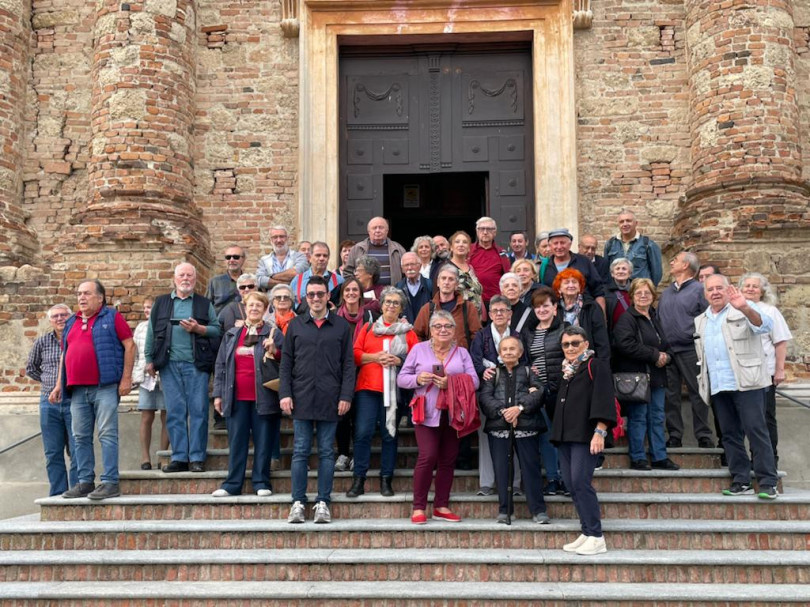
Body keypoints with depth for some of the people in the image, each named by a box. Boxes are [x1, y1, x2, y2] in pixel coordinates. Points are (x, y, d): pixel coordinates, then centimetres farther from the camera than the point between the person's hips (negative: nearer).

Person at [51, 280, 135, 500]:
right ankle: (85, 482, 14)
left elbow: (129, 345, -3)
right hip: (77, 390, 6)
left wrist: (126, 377, -10)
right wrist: (59, 384, 18)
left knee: (107, 435, -7)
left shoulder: (111, 317, 2)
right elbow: (65, 354, 24)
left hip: (105, 387, -6)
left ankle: (110, 482, -7)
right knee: (81, 437, 7)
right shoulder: (72, 322, 20)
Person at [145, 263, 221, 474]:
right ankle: (179, 458, 5)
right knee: (175, 411, 1)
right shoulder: (161, 303, 17)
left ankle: (197, 458, 0)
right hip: (169, 364, 1)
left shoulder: (205, 304, 14)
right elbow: (151, 332, 13)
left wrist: (198, 328, -9)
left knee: (198, 410, -5)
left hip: (196, 364, -1)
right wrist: (149, 360, 5)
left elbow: (217, 330, 7)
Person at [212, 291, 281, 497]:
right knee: (236, 441, 6)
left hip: (262, 398, -3)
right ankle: (232, 484, 12)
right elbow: (221, 365, 14)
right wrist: (218, 394, 9)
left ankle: (261, 482, 12)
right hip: (237, 398, 3)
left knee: (263, 441, 2)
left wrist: (273, 352, -16)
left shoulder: (274, 333, 4)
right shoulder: (232, 334, 14)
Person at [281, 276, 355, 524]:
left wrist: (346, 396, -4)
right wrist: (285, 393, -2)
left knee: (327, 453, 4)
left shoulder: (341, 326, 7)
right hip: (301, 398, 1)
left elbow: (348, 364, 4)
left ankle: (323, 503, 10)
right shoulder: (295, 325, 9)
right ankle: (298, 503, 9)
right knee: (300, 452, 3)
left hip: (330, 399, 0)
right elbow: (286, 362, 8)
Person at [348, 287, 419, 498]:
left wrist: (398, 361, -11)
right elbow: (355, 354, 7)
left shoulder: (408, 331, 13)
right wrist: (375, 357, -9)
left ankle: (386, 480, 10)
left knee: (389, 434, 2)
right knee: (363, 432, -8)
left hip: (394, 389, 0)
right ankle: (359, 480, -2)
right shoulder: (369, 327, 15)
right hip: (367, 387, 0)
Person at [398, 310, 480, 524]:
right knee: (427, 456, -12)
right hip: (427, 413, -3)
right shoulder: (418, 349, 8)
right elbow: (401, 378, 6)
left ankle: (441, 506, 16)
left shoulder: (462, 352, 12)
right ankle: (419, 507, -1)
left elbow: (474, 381, 1)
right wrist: (418, 379, -14)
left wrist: (451, 383, -14)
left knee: (448, 460, 6)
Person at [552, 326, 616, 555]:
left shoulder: (596, 366, -3)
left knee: (580, 482, -14)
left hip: (585, 435, -8)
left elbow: (603, 399, -12)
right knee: (571, 484, 5)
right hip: (564, 434, 8)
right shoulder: (566, 370, 21)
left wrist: (600, 431, -20)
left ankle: (596, 537, -8)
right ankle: (586, 533, 12)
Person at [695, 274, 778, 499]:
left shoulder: (744, 309, 2)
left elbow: (765, 326, -17)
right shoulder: (700, 321, 20)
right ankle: (741, 481, 14)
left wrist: (745, 308, -35)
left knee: (756, 430, -7)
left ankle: (768, 483, -4)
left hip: (746, 383, -6)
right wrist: (703, 381, 17)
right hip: (718, 387, 6)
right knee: (730, 434, 7)